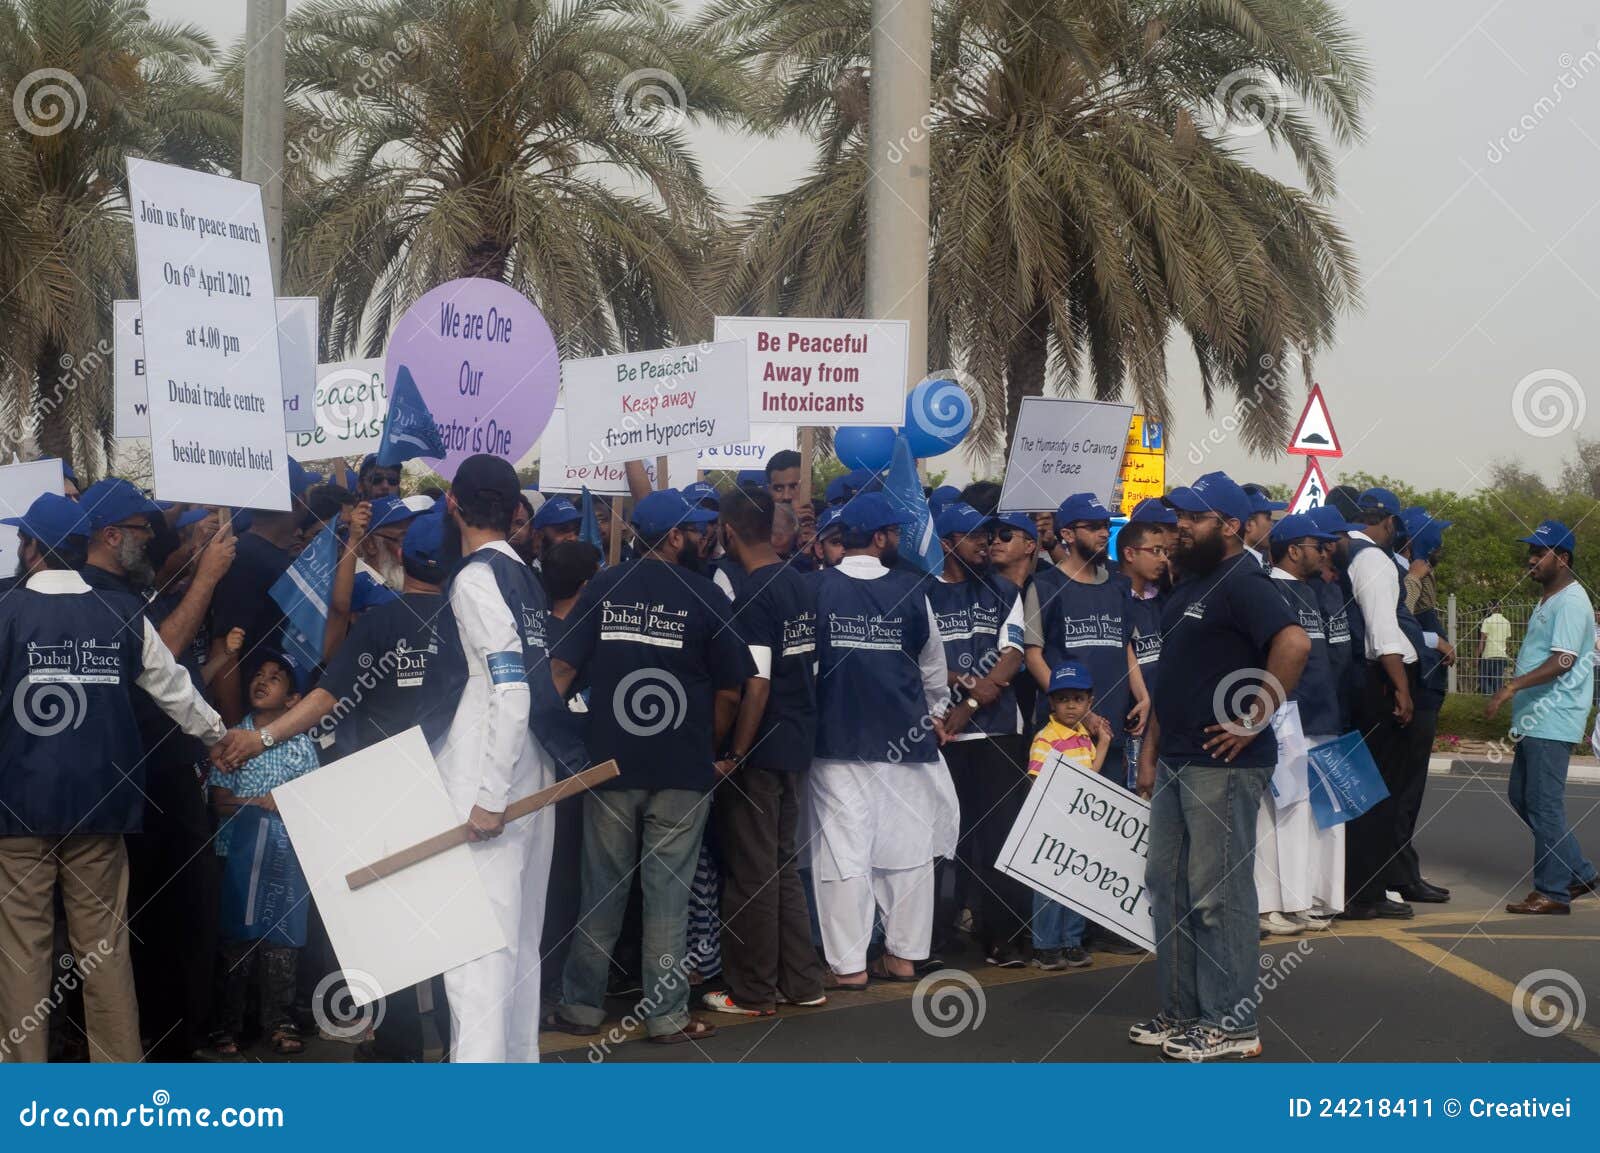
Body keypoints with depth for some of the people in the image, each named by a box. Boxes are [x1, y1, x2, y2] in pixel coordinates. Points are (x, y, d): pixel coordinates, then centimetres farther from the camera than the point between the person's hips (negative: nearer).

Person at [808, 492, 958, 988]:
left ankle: (849, 965, 1)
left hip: (837, 739, -1)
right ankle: (903, 955, 16)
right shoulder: (910, 590, -1)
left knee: (843, 851, 0)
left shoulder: (816, 589, -6)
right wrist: (936, 713, 29)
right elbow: (933, 665, 11)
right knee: (908, 849, 12)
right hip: (906, 740, 1)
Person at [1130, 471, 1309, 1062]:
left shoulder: (1241, 583, -13)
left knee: (1218, 894, -4)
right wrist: (1151, 751, 16)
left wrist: (1253, 722, -24)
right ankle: (1182, 1011, 24)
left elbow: (1294, 642, -29)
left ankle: (1232, 1023, 5)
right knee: (1168, 886, 14)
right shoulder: (1189, 585, 16)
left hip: (1223, 765, -10)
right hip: (1176, 762, 10)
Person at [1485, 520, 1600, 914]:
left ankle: (1553, 891, -1)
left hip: (1553, 721, -11)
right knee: (1522, 798, 14)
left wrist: (1512, 686, -29)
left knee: (1544, 804, -8)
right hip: (1534, 719, 11)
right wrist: (1512, 690, 15)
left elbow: (1562, 661, -24)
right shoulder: (1547, 600, 18)